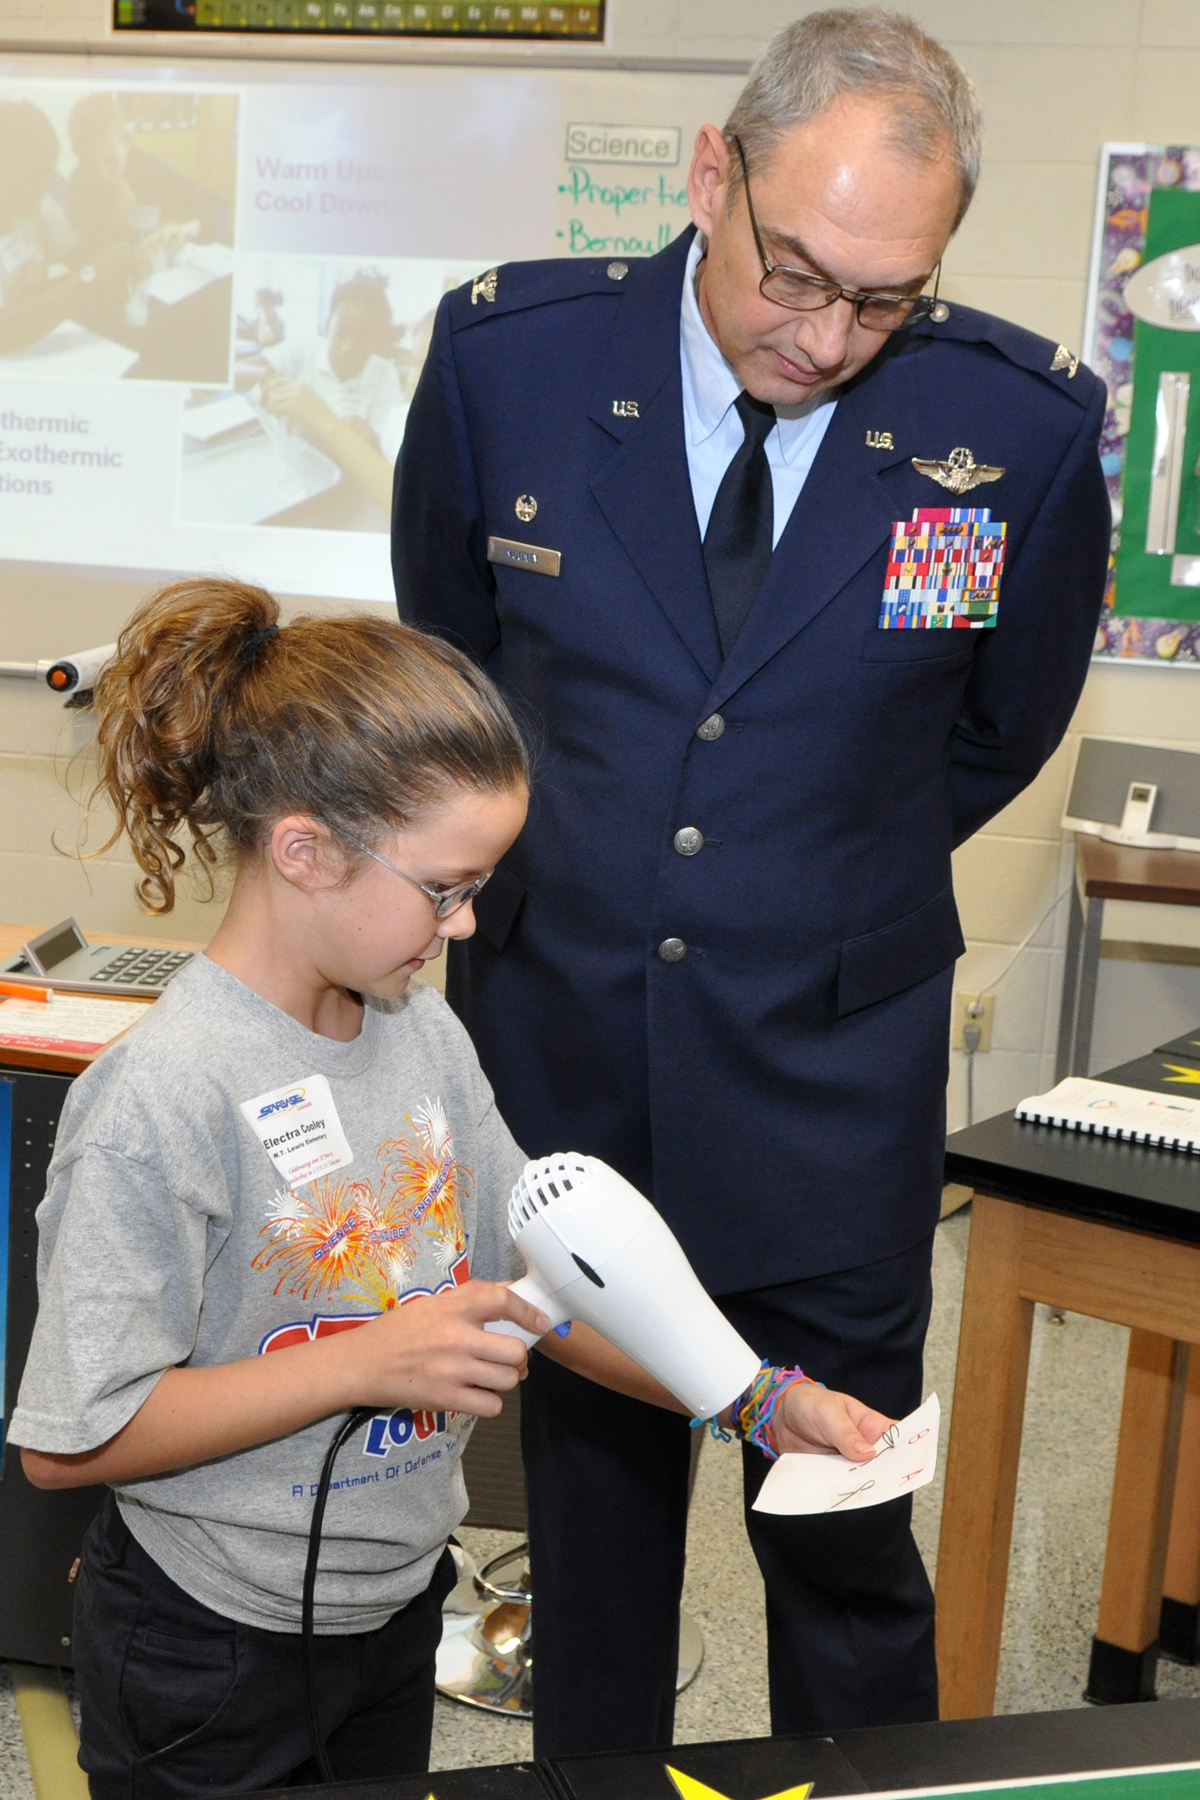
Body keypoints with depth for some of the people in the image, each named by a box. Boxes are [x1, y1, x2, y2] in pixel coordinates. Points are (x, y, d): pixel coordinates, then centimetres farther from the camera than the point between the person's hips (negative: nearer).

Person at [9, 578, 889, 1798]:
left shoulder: (425, 1035, -3)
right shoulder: (167, 1092, -25)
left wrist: (761, 1400, -6)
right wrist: (367, 1362, -27)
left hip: (399, 1604, 7)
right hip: (208, 1653, -6)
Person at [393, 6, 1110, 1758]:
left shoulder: (1022, 424, -13)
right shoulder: (510, 352, -10)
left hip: (825, 1093, -1)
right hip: (559, 1064, 2)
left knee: (848, 1549, 11)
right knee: (587, 1506, 20)